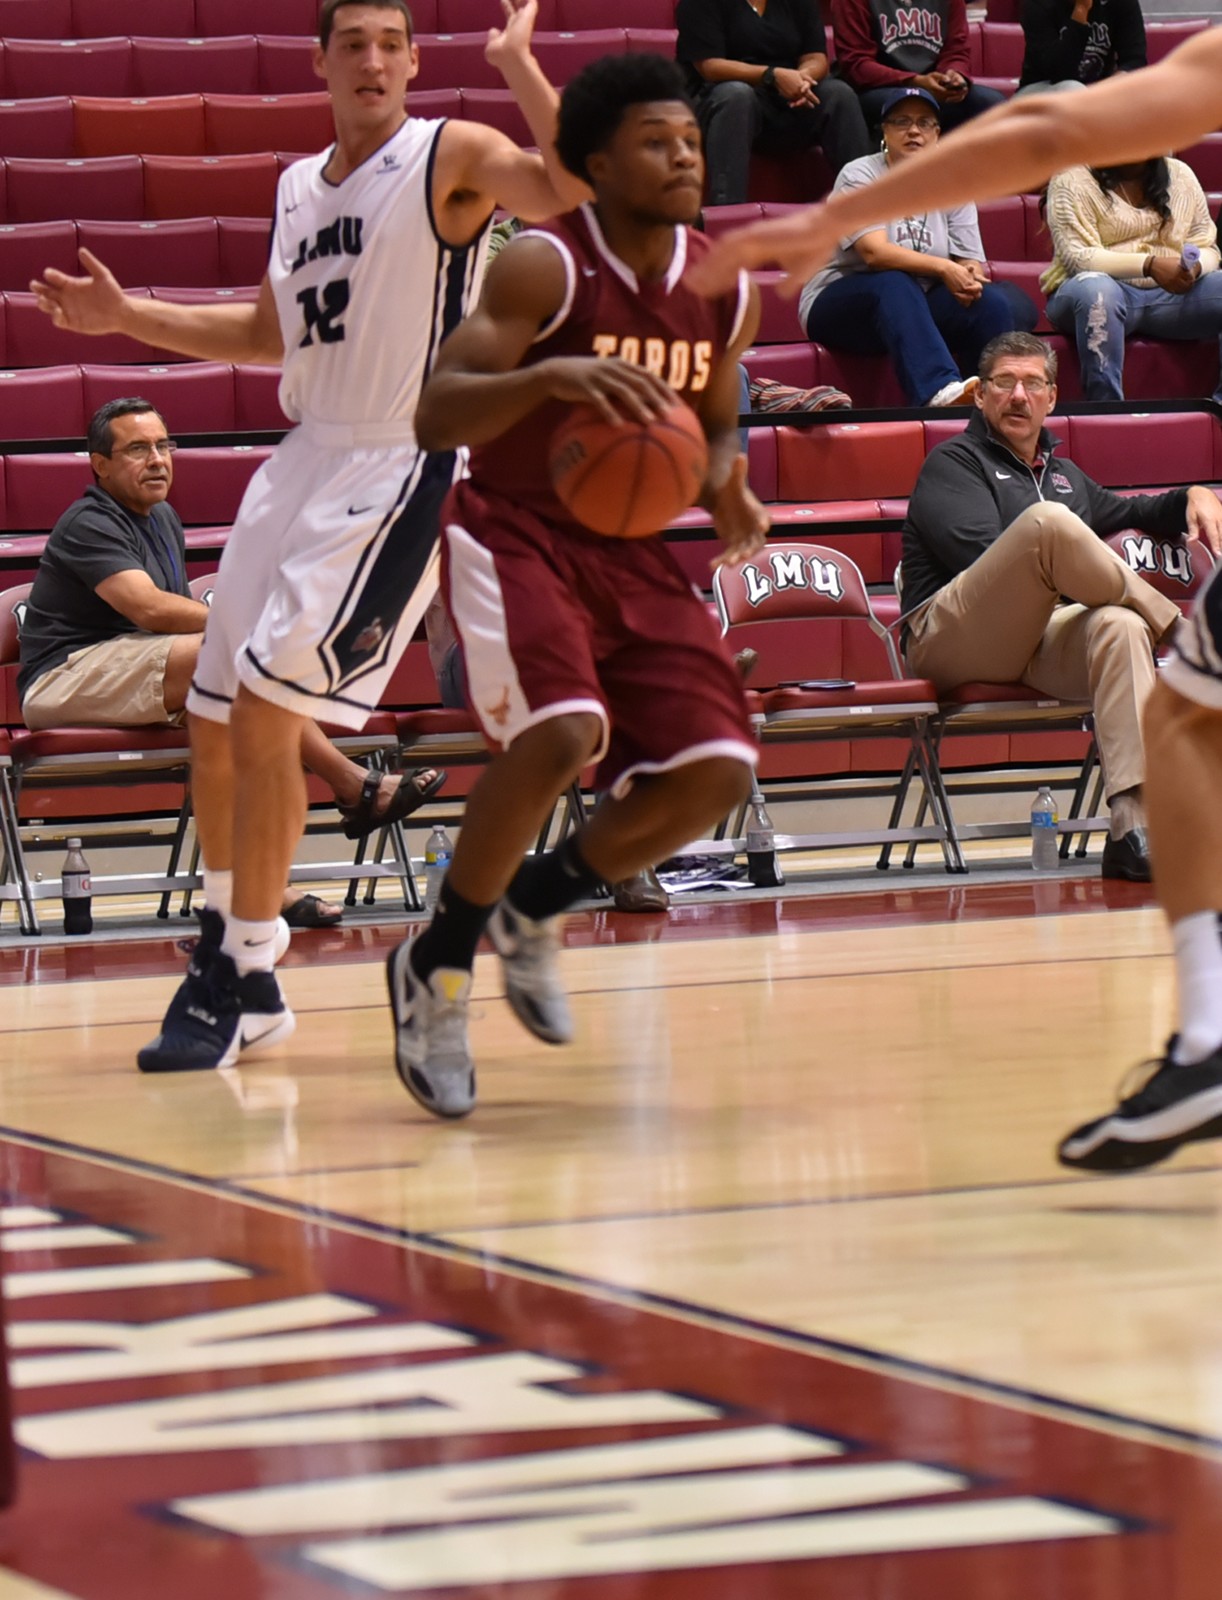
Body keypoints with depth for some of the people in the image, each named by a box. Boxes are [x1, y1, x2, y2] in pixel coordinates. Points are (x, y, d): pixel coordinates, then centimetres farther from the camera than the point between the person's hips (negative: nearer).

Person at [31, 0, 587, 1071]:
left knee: (266, 712, -15)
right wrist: (126, 319, 19)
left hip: (398, 471, -8)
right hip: (305, 460, 8)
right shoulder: (299, 187, 14)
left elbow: (571, 186, -27)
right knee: (214, 723, 10)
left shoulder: (452, 158, -8)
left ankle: (239, 983, -5)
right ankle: (229, 946, 27)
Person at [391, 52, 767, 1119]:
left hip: (633, 550, 6)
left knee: (715, 771, -10)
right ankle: (438, 966, -10)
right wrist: (550, 374, -41)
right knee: (562, 731, -31)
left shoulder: (726, 292, 1)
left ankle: (532, 911, 17)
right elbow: (437, 416, -23)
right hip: (513, 536, -6)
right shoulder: (546, 268, -17)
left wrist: (727, 491, -5)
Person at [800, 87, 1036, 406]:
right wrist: (943, 268, -30)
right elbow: (875, 253, -20)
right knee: (894, 285, -38)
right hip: (842, 305, -4)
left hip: (918, 310, 4)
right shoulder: (860, 176, -5)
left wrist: (971, 276, -24)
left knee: (993, 302, -22)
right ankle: (937, 390, -58)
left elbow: (971, 262, 1)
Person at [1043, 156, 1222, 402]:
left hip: (1168, 294, 5)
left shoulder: (1180, 176, 13)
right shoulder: (1072, 180, -3)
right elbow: (1076, 257, -14)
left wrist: (1194, 267, -16)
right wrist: (1149, 265, -27)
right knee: (1096, 290, -40)